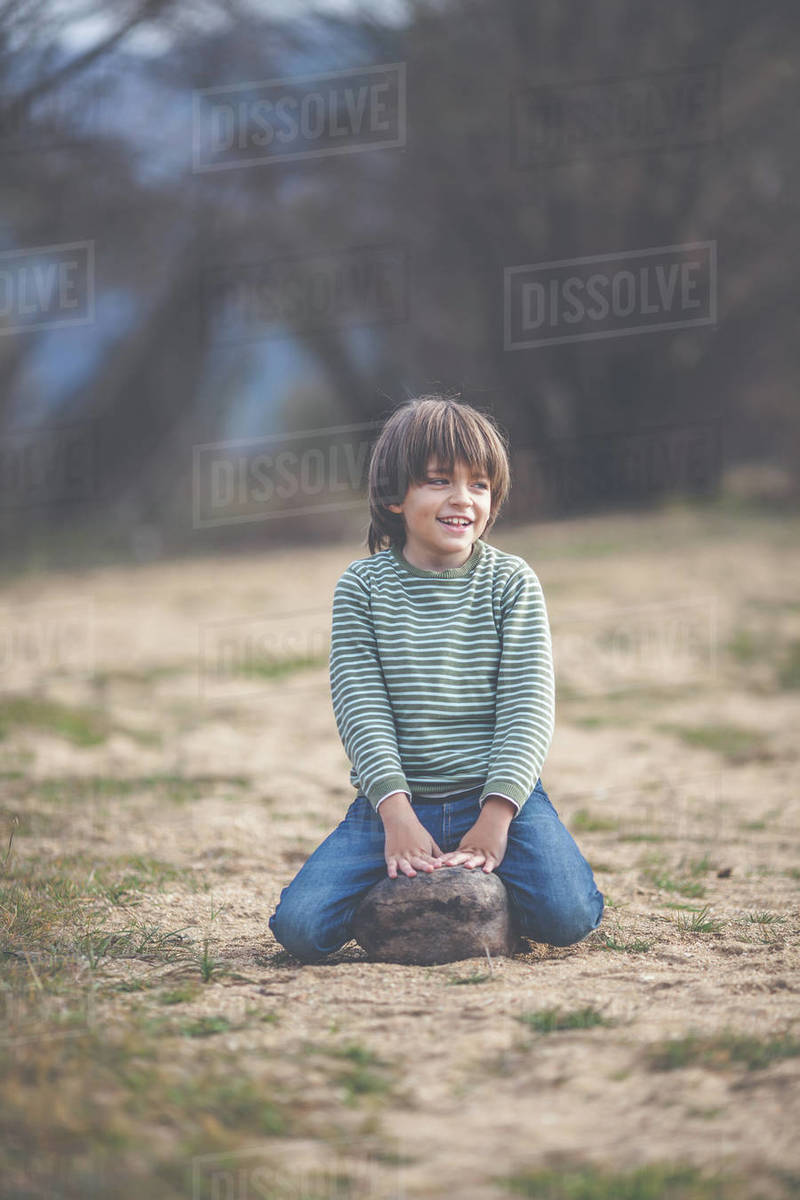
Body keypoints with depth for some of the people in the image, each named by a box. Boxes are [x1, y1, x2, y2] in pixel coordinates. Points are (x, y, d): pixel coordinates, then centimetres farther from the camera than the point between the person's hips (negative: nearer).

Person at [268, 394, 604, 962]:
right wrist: (396, 812, -18)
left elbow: (528, 708, -4)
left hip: (497, 794, 0)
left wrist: (497, 814, -16)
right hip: (395, 801, 1)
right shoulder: (362, 586, 1)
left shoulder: (512, 582, 1)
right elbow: (362, 709, -5)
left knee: (567, 915, -26)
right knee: (301, 926, -19)